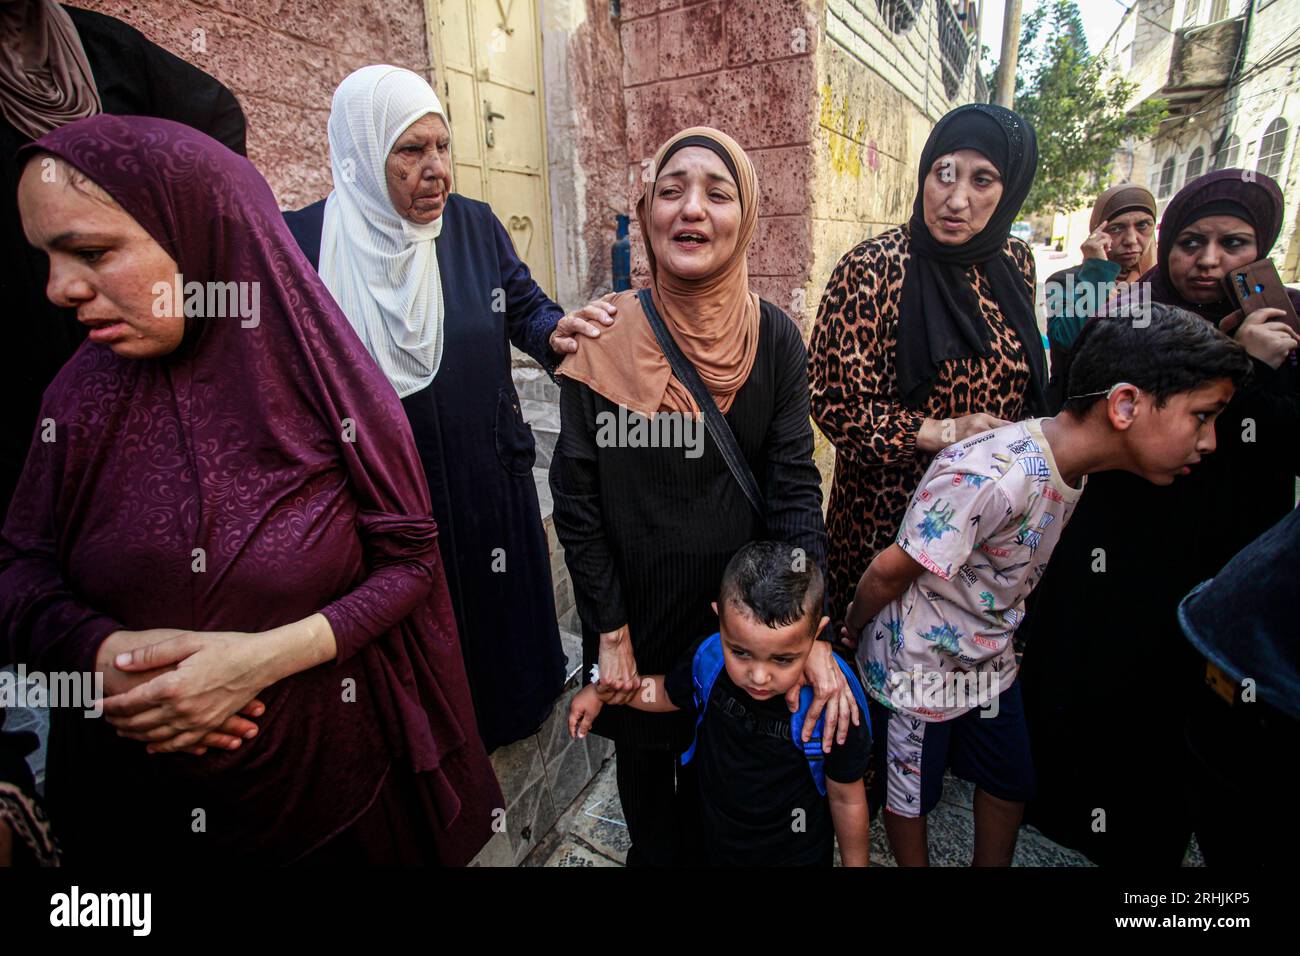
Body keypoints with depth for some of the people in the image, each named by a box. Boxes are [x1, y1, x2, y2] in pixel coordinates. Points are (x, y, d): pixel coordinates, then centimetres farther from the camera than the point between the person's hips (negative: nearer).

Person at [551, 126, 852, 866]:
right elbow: (577, 496, -10)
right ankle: (654, 856, 53)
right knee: (646, 755, 22)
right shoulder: (605, 338, -13)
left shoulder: (776, 340, -8)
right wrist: (609, 630, -9)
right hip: (638, 605, -1)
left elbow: (794, 485, -10)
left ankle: (713, 853, 54)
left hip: (742, 607, 2)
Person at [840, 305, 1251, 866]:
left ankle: (991, 864, 48)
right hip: (916, 669, -7)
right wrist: (852, 632, -9)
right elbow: (889, 573, -25)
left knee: (1011, 786, 23)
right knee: (910, 796, 16)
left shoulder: (1066, 462, -7)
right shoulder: (991, 478, -36)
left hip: (990, 661, 8)